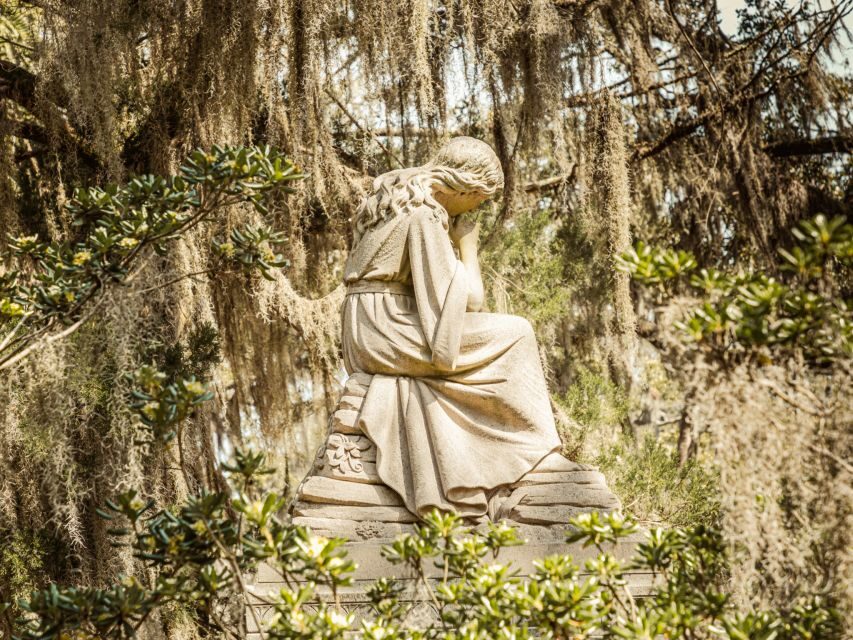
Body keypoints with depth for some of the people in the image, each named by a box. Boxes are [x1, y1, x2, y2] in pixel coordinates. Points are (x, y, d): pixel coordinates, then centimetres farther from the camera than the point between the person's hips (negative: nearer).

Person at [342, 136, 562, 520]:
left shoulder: (392, 194, 15)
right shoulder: (426, 216, -14)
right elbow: (468, 300, -13)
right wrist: (468, 246, 1)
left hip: (365, 336, 9)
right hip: (389, 330, -9)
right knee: (515, 334, -5)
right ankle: (533, 443, 6)